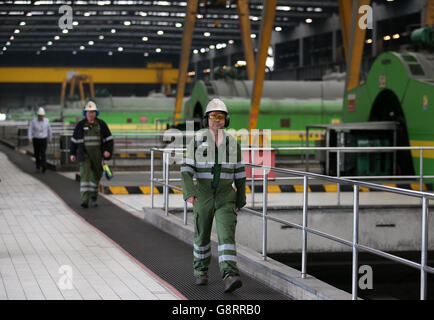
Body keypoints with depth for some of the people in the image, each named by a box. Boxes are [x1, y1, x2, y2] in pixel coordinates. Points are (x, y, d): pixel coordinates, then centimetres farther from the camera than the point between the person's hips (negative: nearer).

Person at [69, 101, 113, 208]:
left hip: (97, 155, 2)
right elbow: (74, 140, 12)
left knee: (96, 175, 9)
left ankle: (93, 198, 26)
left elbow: (109, 138, 5)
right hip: (84, 154, -2)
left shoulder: (101, 124, 4)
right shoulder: (81, 125, 3)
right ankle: (84, 200, -21)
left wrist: (108, 150, -9)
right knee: (85, 174, -14)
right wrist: (72, 154, 8)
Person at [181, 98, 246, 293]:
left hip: (225, 198, 0)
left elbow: (239, 173, 9)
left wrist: (241, 199, 11)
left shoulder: (232, 143, 2)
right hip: (202, 196, 0)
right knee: (202, 236, 12)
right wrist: (189, 193, -22)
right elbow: (186, 169, -8)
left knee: (226, 235, -15)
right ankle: (201, 271, 35)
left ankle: (230, 277, -26)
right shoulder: (197, 142, -3)